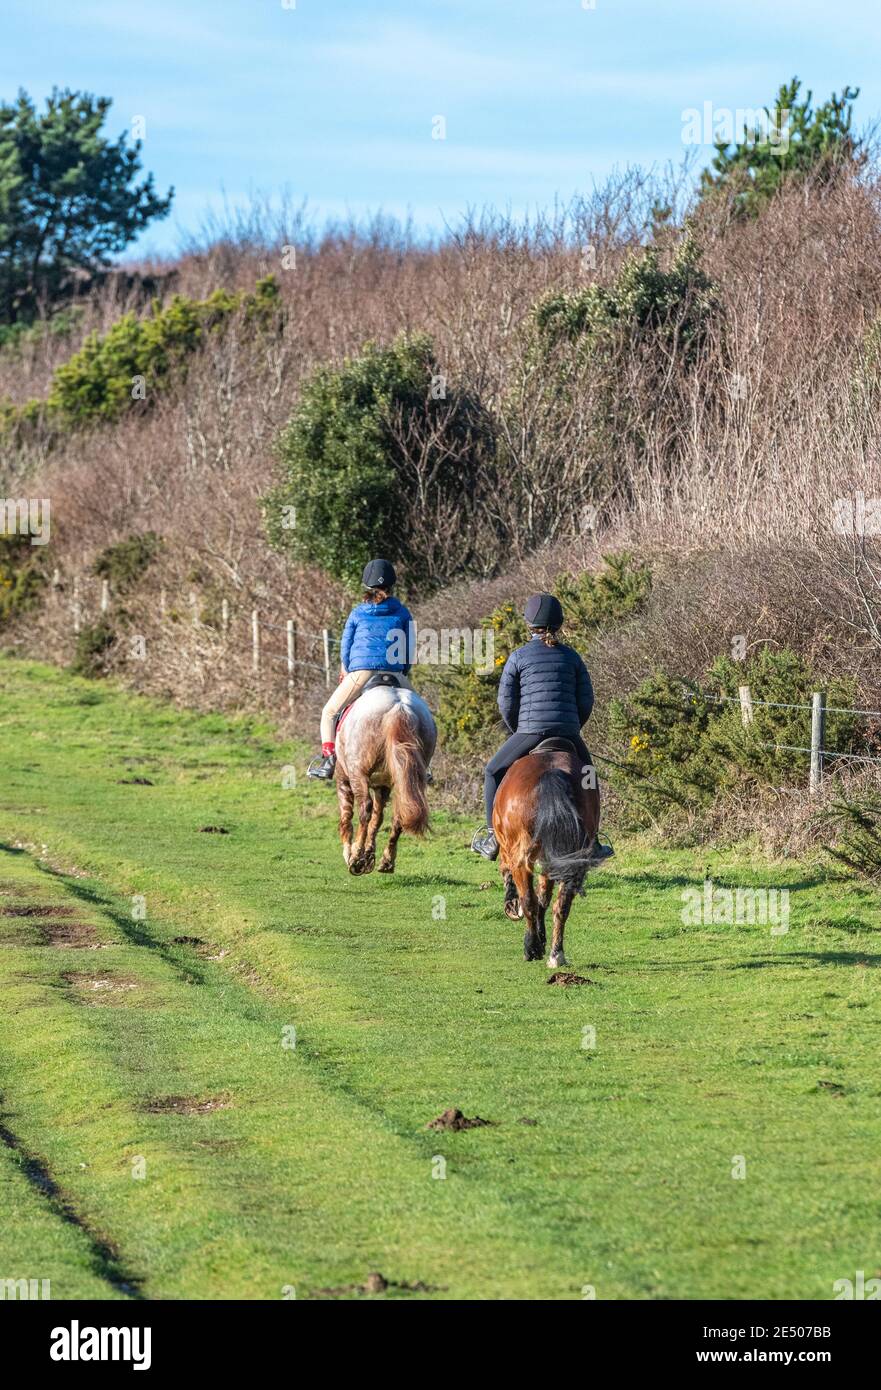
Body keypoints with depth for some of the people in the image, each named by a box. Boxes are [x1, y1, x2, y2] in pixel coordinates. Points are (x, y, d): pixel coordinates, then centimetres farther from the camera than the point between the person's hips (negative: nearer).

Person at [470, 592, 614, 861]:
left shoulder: (518, 656, 1)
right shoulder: (571, 656, 10)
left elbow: (506, 702, 1)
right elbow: (586, 700, 9)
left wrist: (516, 732, 16)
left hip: (531, 730, -2)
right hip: (568, 733, 3)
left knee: (494, 772, 18)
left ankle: (492, 839, 12)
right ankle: (591, 844, 23)